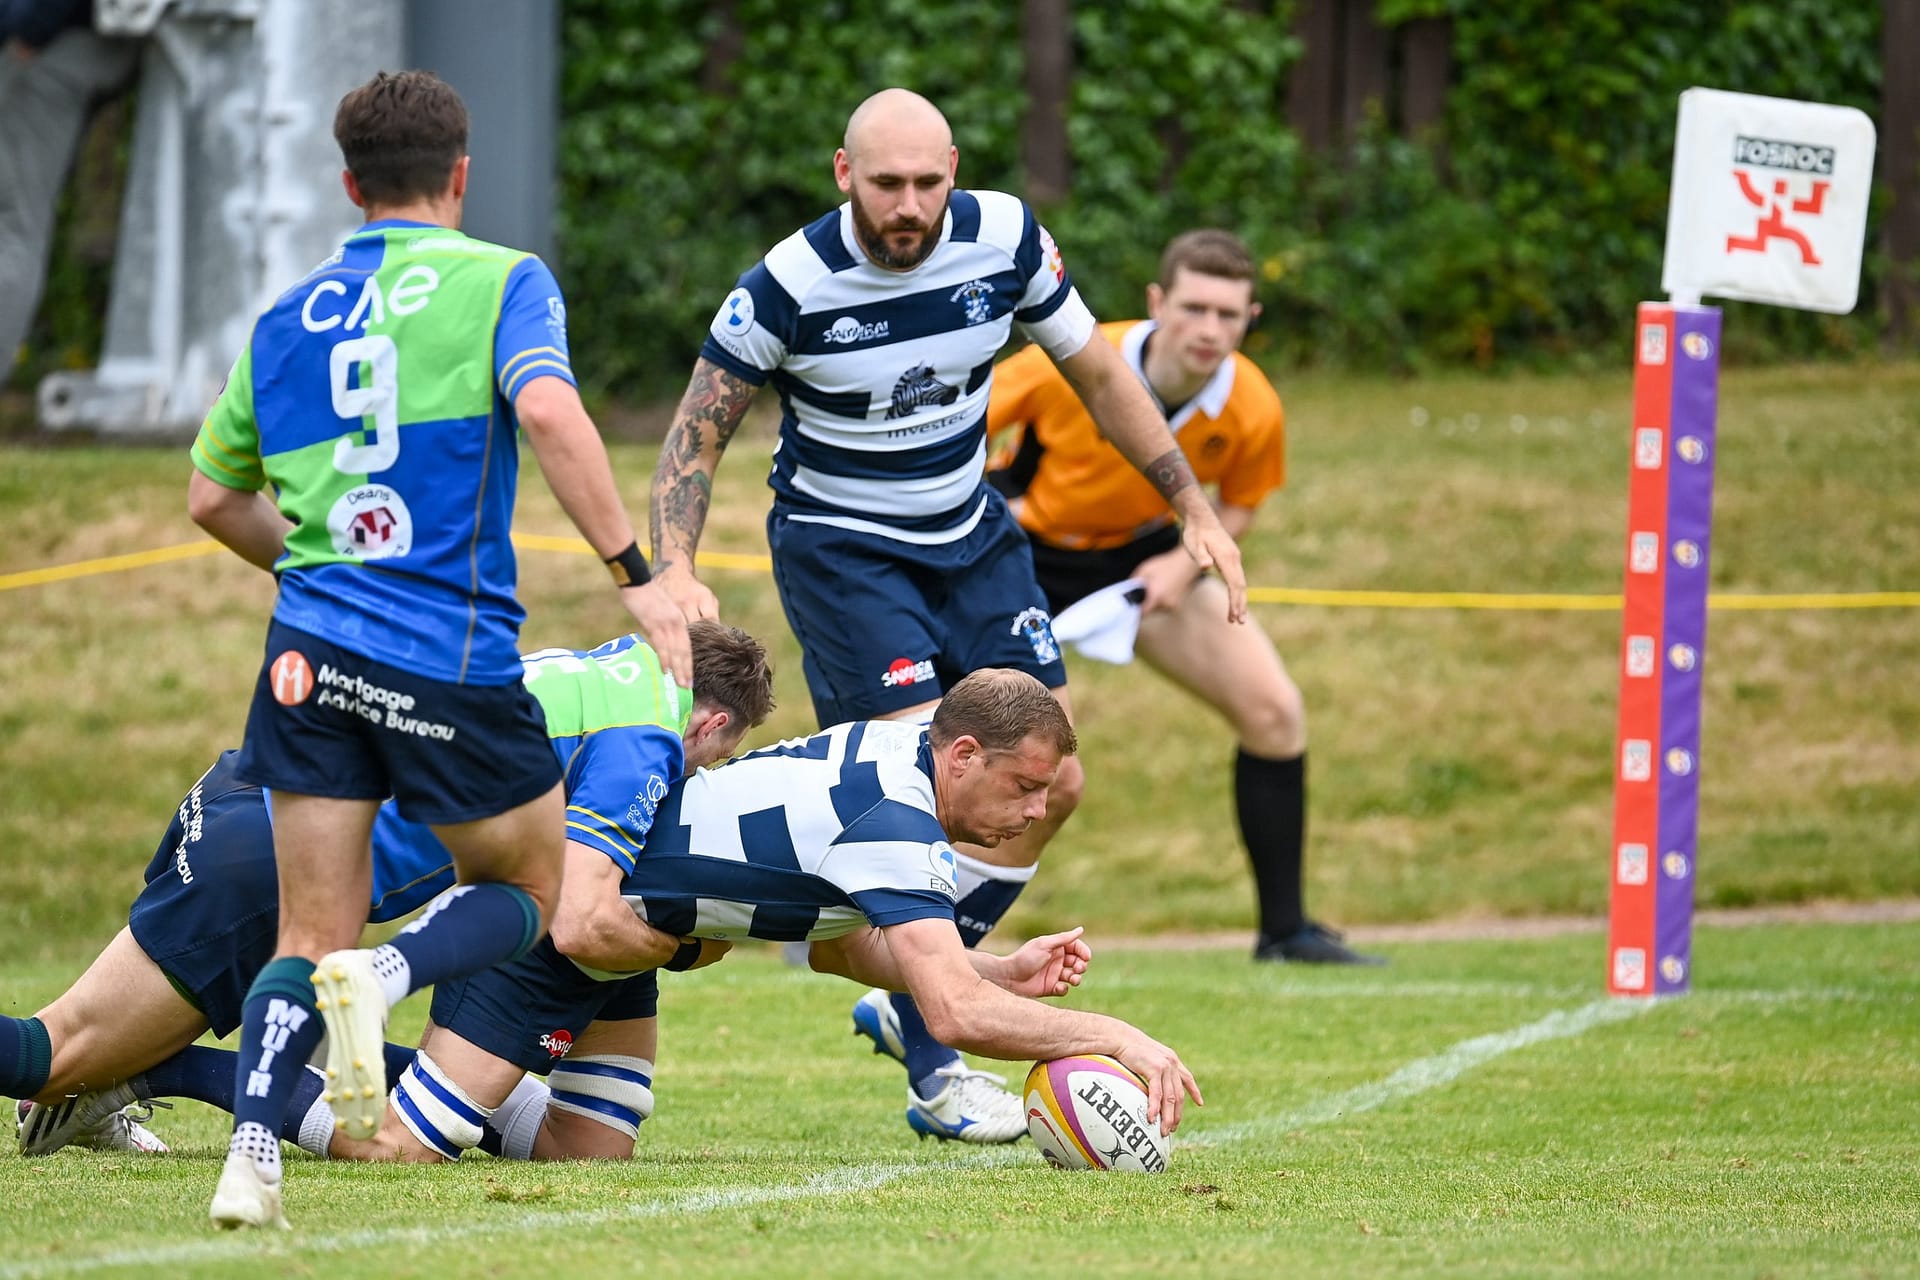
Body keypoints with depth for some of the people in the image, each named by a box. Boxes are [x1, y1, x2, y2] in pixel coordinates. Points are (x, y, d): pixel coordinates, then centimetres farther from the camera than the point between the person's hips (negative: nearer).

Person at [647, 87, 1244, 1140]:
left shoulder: (1004, 238, -12)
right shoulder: (788, 286, -22)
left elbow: (1096, 374, 3)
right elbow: (699, 429, -12)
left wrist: (1195, 509, 2)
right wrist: (673, 570, -27)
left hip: (971, 537, 5)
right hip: (840, 547, -5)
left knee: (1051, 784, 2)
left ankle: (911, 995, 19)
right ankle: (934, 1071, -10)